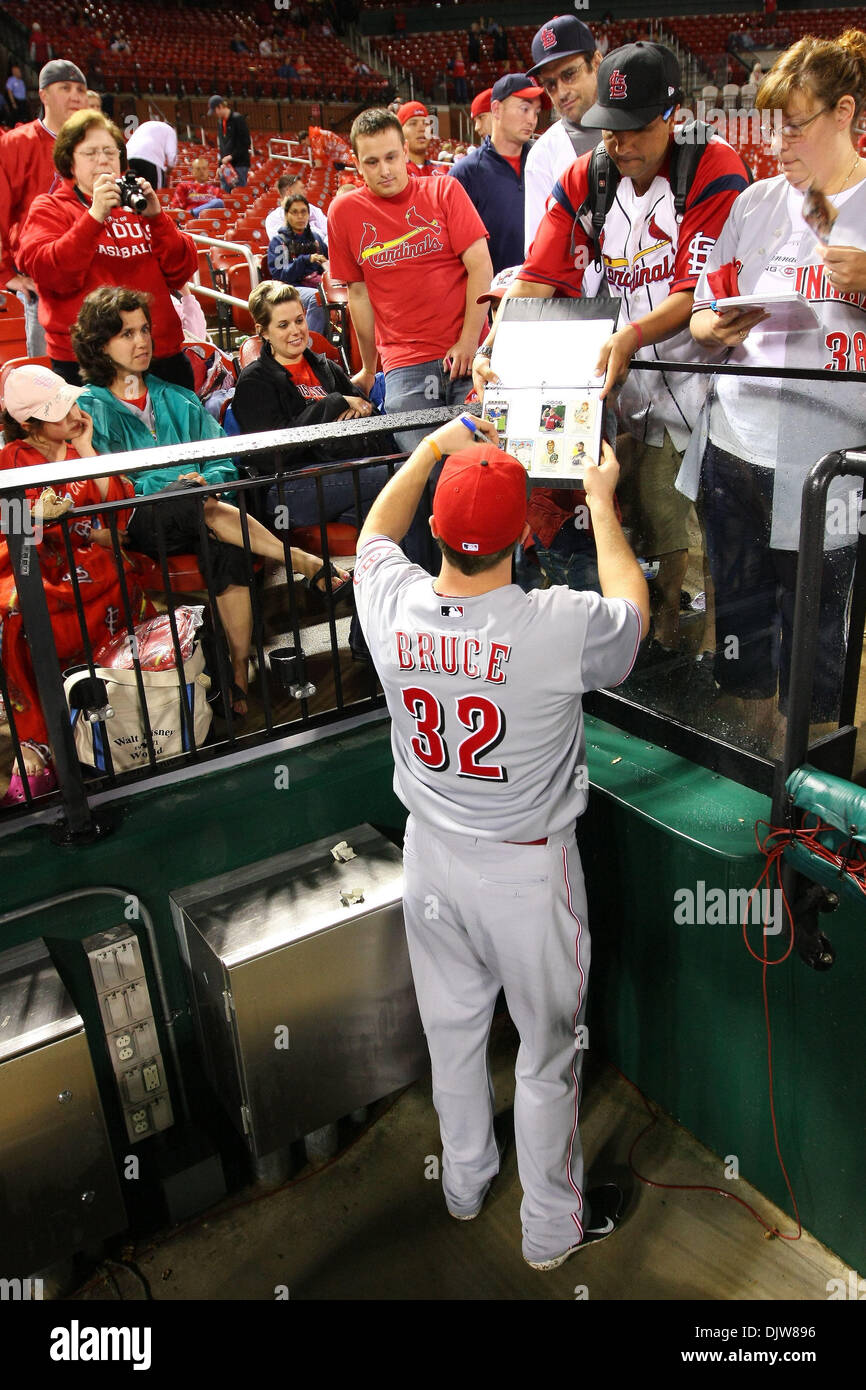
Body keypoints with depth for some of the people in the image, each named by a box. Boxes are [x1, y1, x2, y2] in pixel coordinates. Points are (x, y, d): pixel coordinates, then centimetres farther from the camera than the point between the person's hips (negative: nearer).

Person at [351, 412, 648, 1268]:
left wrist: (433, 447, 19)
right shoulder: (560, 626, -27)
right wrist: (601, 506, 10)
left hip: (431, 857, 4)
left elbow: (375, 530, 8)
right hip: (527, 872, -4)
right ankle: (552, 1228, 38)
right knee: (547, 1052, 17)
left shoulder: (391, 608, -17)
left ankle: (464, 1184, 50)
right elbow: (633, 611, -2)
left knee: (452, 1032, 25)